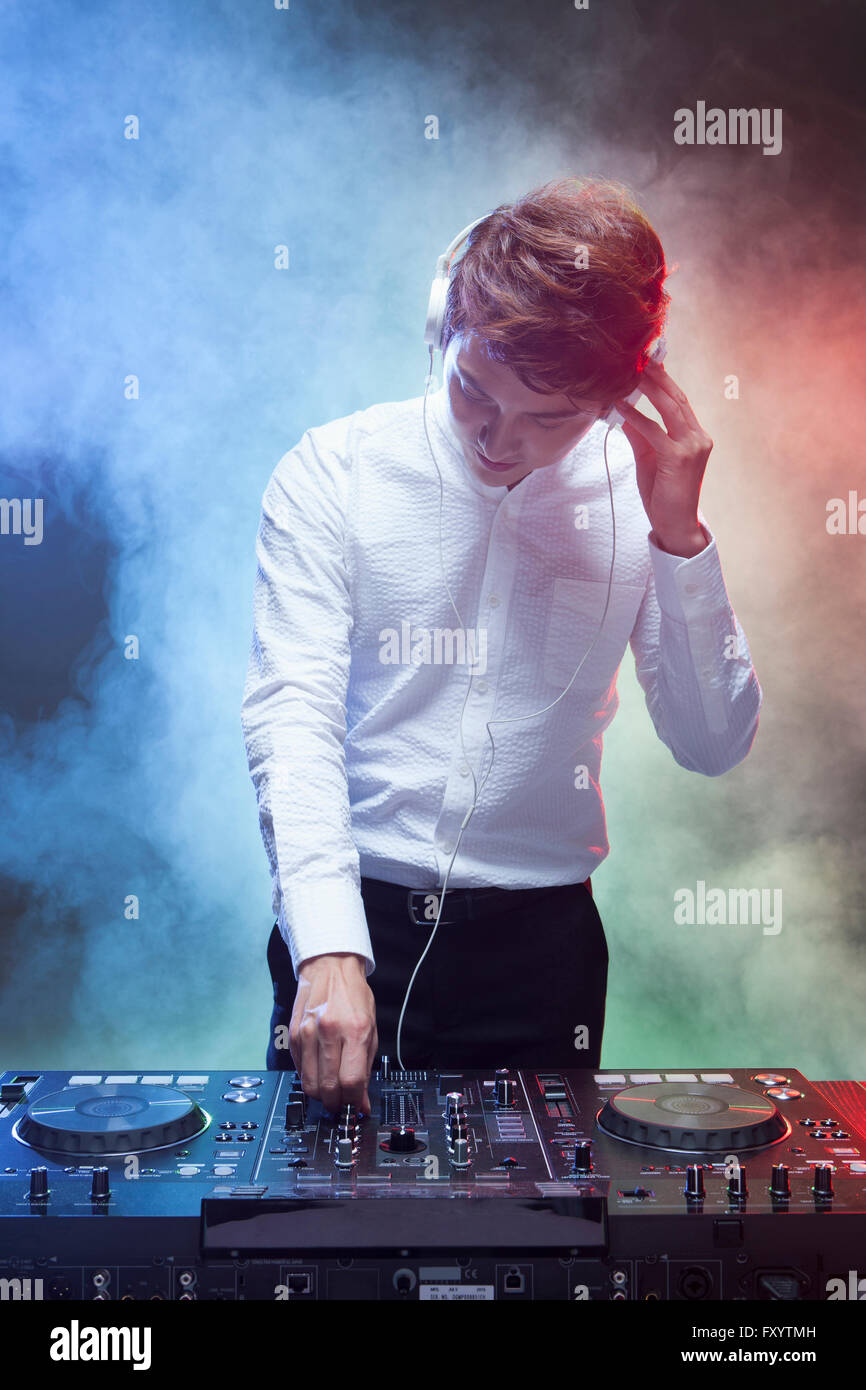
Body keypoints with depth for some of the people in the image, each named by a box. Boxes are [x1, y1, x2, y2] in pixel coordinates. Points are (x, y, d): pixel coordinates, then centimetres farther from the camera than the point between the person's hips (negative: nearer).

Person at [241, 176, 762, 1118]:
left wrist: (680, 536, -14)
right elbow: (293, 716, -15)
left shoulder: (636, 497, -1)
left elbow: (713, 746, -2)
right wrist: (329, 952, -27)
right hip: (352, 921, -1)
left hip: (541, 936, 2)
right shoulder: (332, 473, -6)